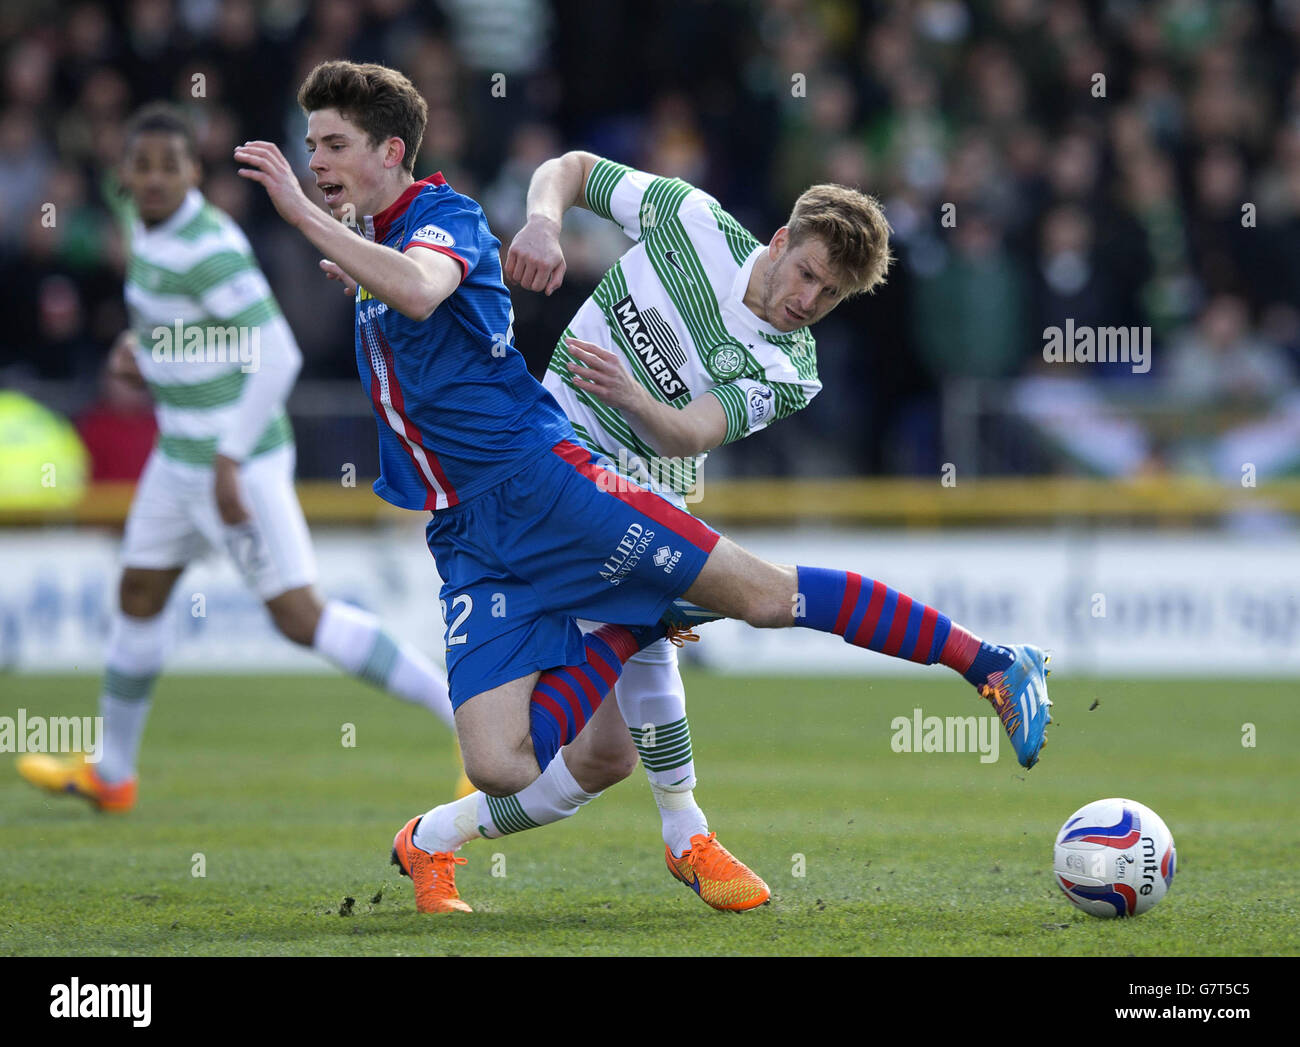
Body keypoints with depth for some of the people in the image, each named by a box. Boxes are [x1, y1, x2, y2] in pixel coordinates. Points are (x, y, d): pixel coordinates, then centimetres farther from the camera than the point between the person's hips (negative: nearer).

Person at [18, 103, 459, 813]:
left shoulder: (208, 247, -23)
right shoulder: (150, 233, 6)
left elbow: (277, 355, -26)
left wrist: (231, 462, -25)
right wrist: (138, 350, 6)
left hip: (240, 459, -9)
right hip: (181, 455, 9)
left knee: (298, 618, -11)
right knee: (138, 599, 17)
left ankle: (470, 710, -7)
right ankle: (111, 774, 32)